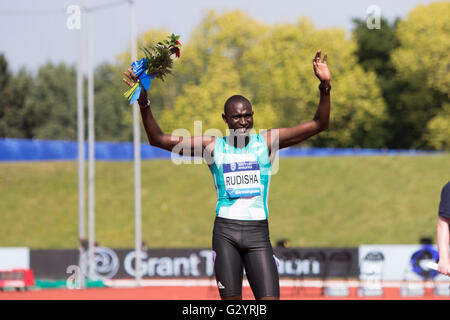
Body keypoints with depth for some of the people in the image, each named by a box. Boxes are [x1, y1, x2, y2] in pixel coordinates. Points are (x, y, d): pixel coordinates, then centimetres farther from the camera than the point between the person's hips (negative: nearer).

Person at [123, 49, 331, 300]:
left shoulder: (267, 142, 5)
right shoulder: (212, 146, 6)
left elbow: (319, 125, 0)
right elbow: (158, 139, 5)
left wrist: (325, 87, -14)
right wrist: (144, 103, -8)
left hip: (258, 232, 0)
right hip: (225, 230, 0)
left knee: (270, 301, -9)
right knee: (231, 304, 1)